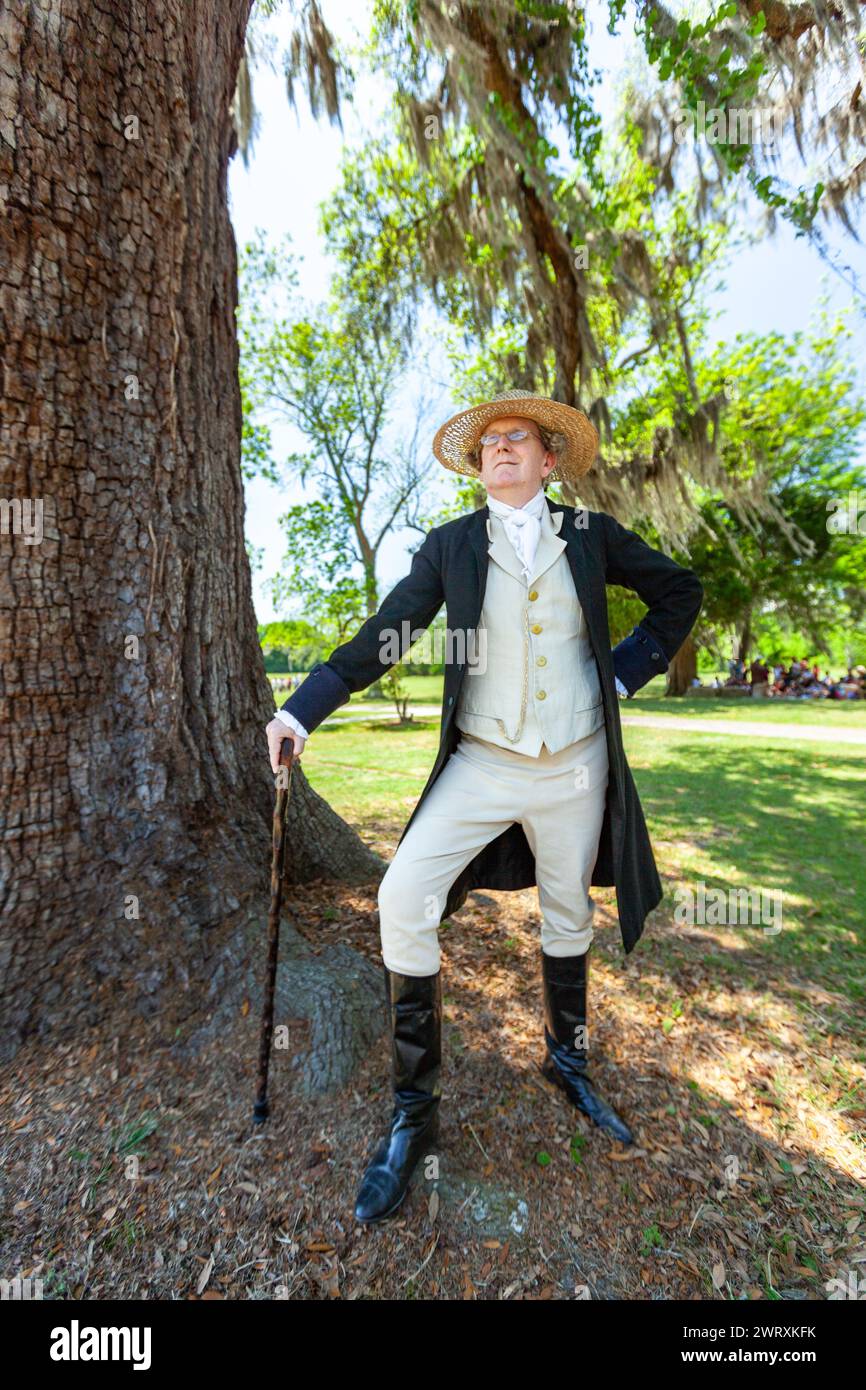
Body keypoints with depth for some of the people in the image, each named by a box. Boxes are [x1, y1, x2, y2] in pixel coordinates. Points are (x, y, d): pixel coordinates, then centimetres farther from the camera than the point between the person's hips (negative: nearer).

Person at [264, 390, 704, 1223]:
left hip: (575, 767, 2)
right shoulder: (449, 545, 2)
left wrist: (627, 672, 2)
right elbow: (385, 636, -3)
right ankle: (413, 1113, 8)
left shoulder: (592, 535, 5)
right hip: (483, 764, -1)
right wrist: (302, 710, -10)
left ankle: (567, 1062, 45)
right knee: (404, 901, -15)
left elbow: (681, 591, 14)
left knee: (568, 917, 16)